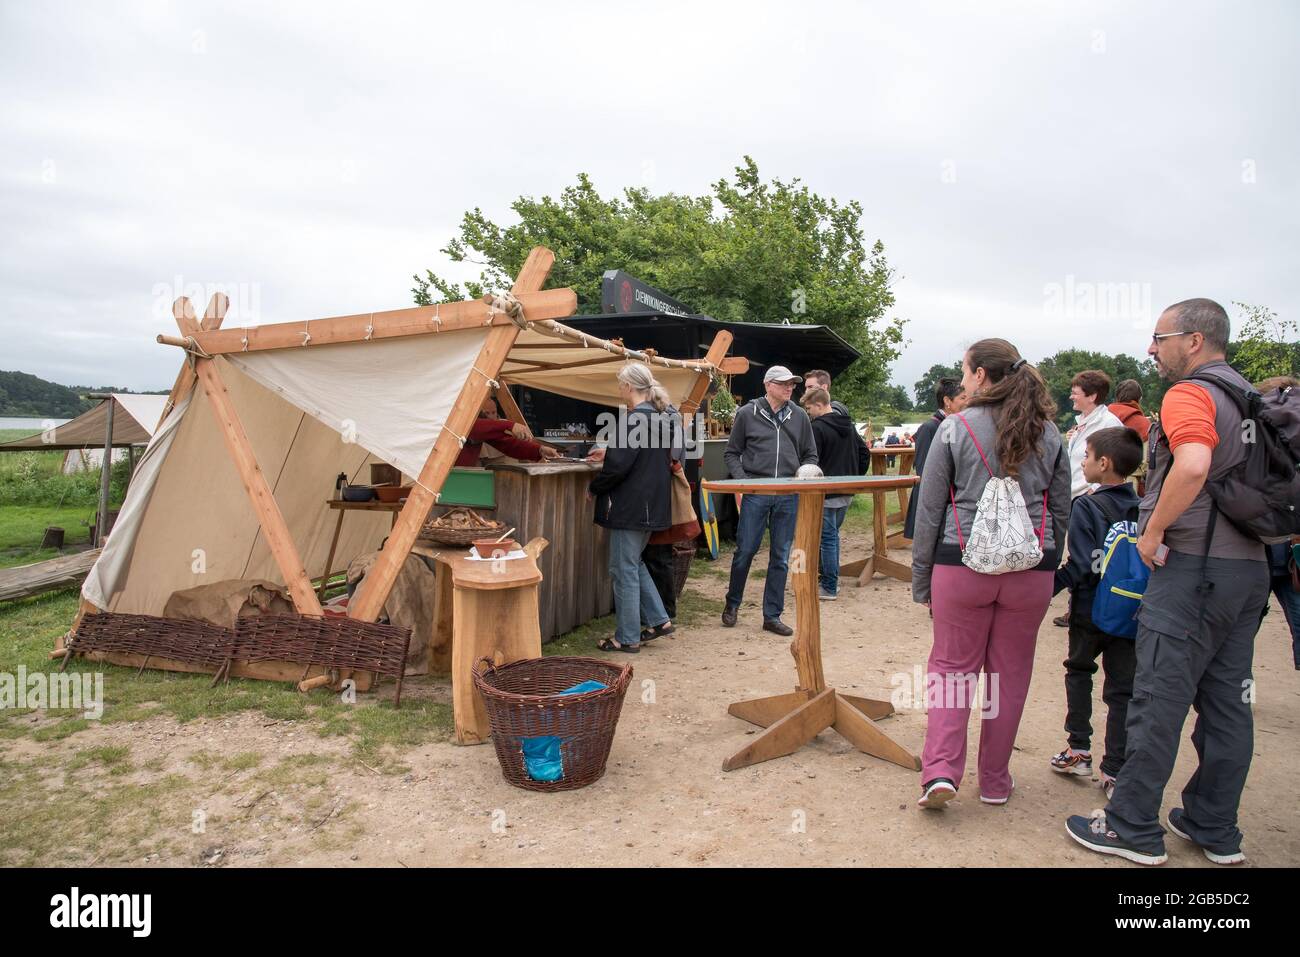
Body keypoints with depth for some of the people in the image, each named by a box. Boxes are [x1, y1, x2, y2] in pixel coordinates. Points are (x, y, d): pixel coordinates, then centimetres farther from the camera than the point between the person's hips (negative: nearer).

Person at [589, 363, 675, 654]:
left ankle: (627, 638, 10)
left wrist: (594, 487, -5)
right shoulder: (657, 417, 11)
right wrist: (608, 455, 35)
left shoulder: (634, 419, -19)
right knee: (634, 564, 22)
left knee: (624, 569, 1)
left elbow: (618, 465, -22)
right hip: (650, 506, 10)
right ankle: (659, 619, 24)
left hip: (630, 507, -10)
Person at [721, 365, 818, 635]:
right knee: (745, 551, 3)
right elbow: (731, 453, 6)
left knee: (781, 557, 7)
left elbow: (810, 455, 16)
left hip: (789, 496, 3)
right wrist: (743, 479, -8)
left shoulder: (799, 416, 10)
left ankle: (772, 616, 17)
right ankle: (732, 603, 26)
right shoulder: (747, 414, 2)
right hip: (755, 493, -2)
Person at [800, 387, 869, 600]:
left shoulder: (817, 428, -14)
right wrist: (855, 477, 19)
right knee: (831, 535, 18)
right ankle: (828, 578, 25)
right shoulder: (849, 426, 12)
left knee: (828, 537, -2)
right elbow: (864, 453, 16)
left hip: (827, 493, -8)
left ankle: (829, 587, 3)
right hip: (847, 493, 8)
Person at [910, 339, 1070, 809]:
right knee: (1009, 674, 12)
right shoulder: (1048, 432, 5)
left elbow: (930, 509, -3)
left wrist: (921, 576, 5)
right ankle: (994, 780, 23)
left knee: (952, 666, 10)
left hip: (962, 563, -2)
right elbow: (1061, 509, 11)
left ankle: (940, 770, -2)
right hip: (1031, 568, 3)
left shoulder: (955, 428, -5)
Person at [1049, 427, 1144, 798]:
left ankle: (1079, 750, 22)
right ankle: (1116, 771, 9)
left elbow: (1081, 566, -19)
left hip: (1091, 610, -3)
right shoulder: (1142, 508, 2)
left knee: (1079, 671, 19)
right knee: (1122, 687, 7)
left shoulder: (1085, 507, -13)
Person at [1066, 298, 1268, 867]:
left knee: (1158, 702, -1)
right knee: (1227, 703, 14)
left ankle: (1133, 830, 9)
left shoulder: (1189, 394, -13)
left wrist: (1153, 531, -20)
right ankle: (1215, 831, 24)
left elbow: (1193, 465, -31)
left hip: (1192, 567, -9)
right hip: (1249, 566, 9)